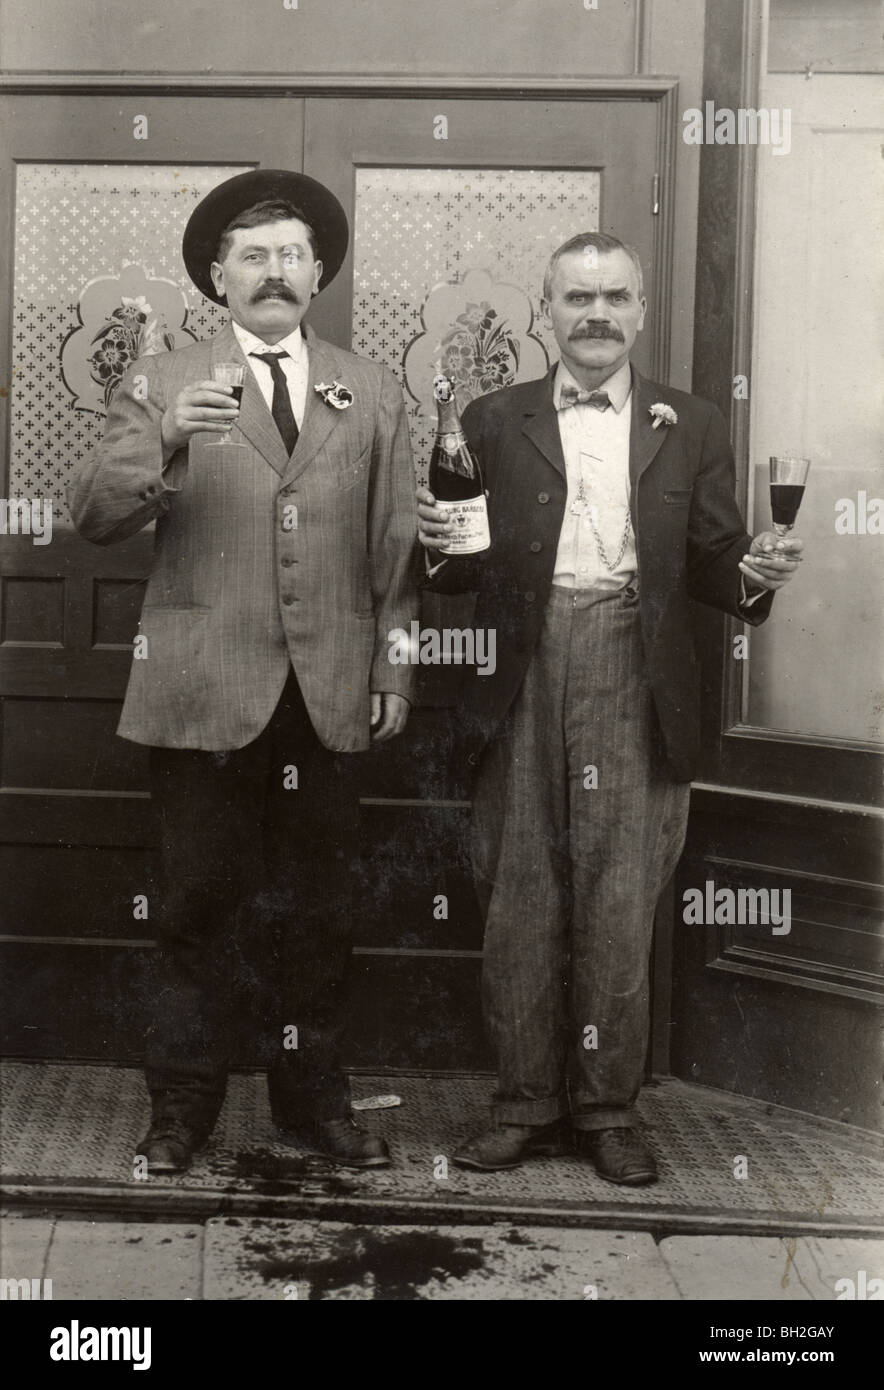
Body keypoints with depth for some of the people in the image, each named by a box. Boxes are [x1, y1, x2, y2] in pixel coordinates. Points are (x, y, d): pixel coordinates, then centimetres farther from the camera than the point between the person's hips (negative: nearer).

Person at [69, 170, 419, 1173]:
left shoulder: (371, 393, 12)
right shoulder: (161, 384, 5)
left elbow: (394, 544, 10)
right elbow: (93, 516, -5)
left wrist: (395, 669, 4)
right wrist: (163, 441, -22)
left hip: (328, 696, 2)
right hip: (203, 695, -2)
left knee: (313, 909, 11)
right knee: (200, 905, 6)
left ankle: (311, 1098, 25)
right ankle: (182, 1104, 20)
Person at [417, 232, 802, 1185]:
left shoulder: (691, 428, 12)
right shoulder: (492, 423, 12)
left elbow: (708, 566, 10)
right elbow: (465, 573, 10)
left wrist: (754, 573, -11)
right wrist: (437, 544, -11)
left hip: (634, 682, 0)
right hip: (523, 681, 1)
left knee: (619, 902, 3)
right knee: (519, 898, 6)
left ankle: (606, 1107, 17)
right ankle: (525, 1104, 19)